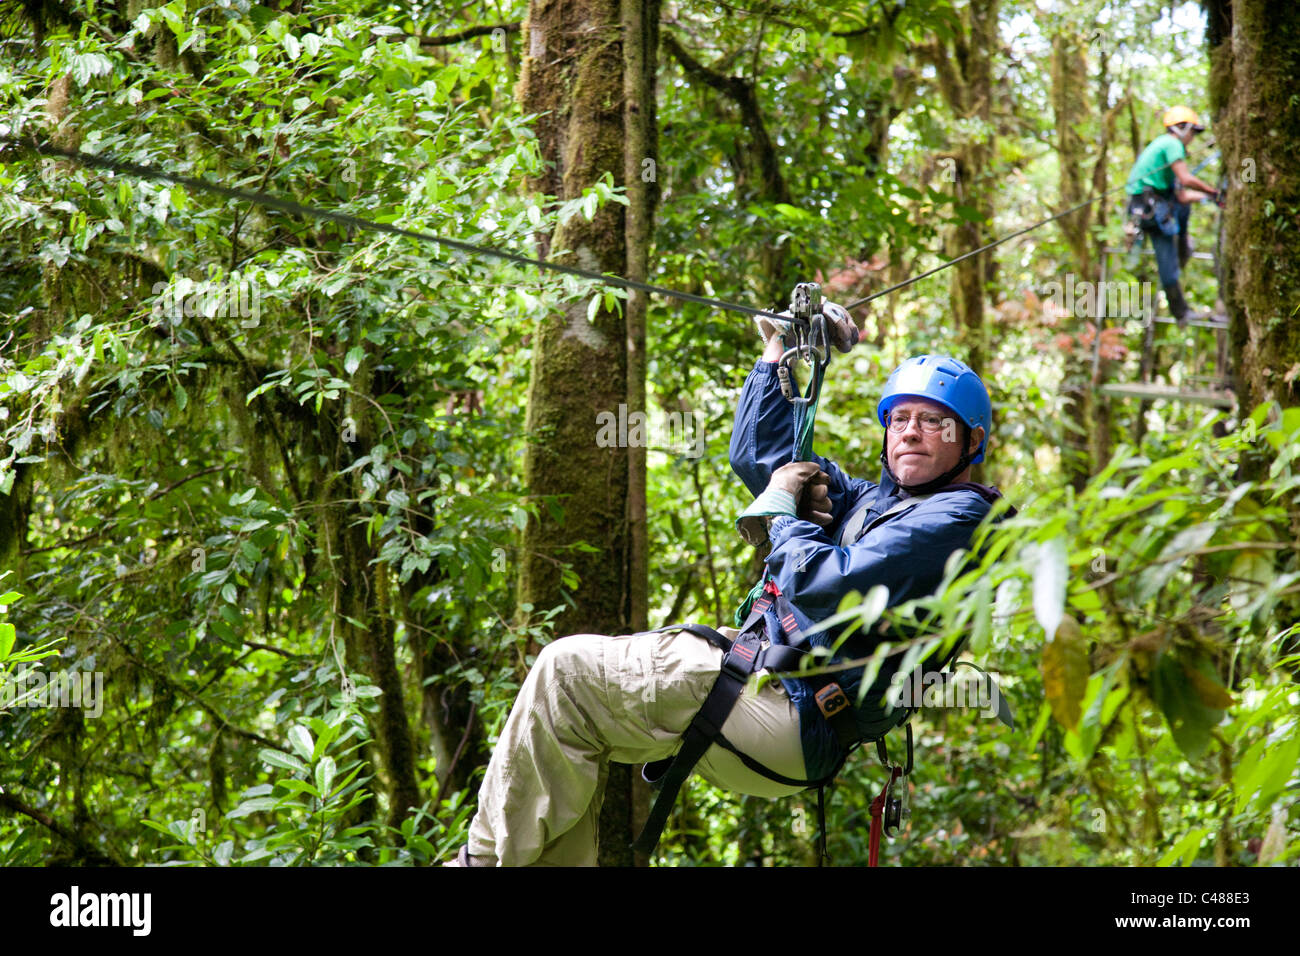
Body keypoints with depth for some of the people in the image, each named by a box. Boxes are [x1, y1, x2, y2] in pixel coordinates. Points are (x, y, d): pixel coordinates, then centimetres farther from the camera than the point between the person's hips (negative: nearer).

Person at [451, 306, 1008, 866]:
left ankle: (490, 858, -4)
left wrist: (780, 507, -6)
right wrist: (780, 354, 23)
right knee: (572, 669, 13)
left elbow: (827, 587, -23)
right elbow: (759, 457, 31)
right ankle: (556, 862, 9)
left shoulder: (954, 518, -9)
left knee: (568, 670, -12)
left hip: (794, 714, -11)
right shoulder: (880, 500, 21)